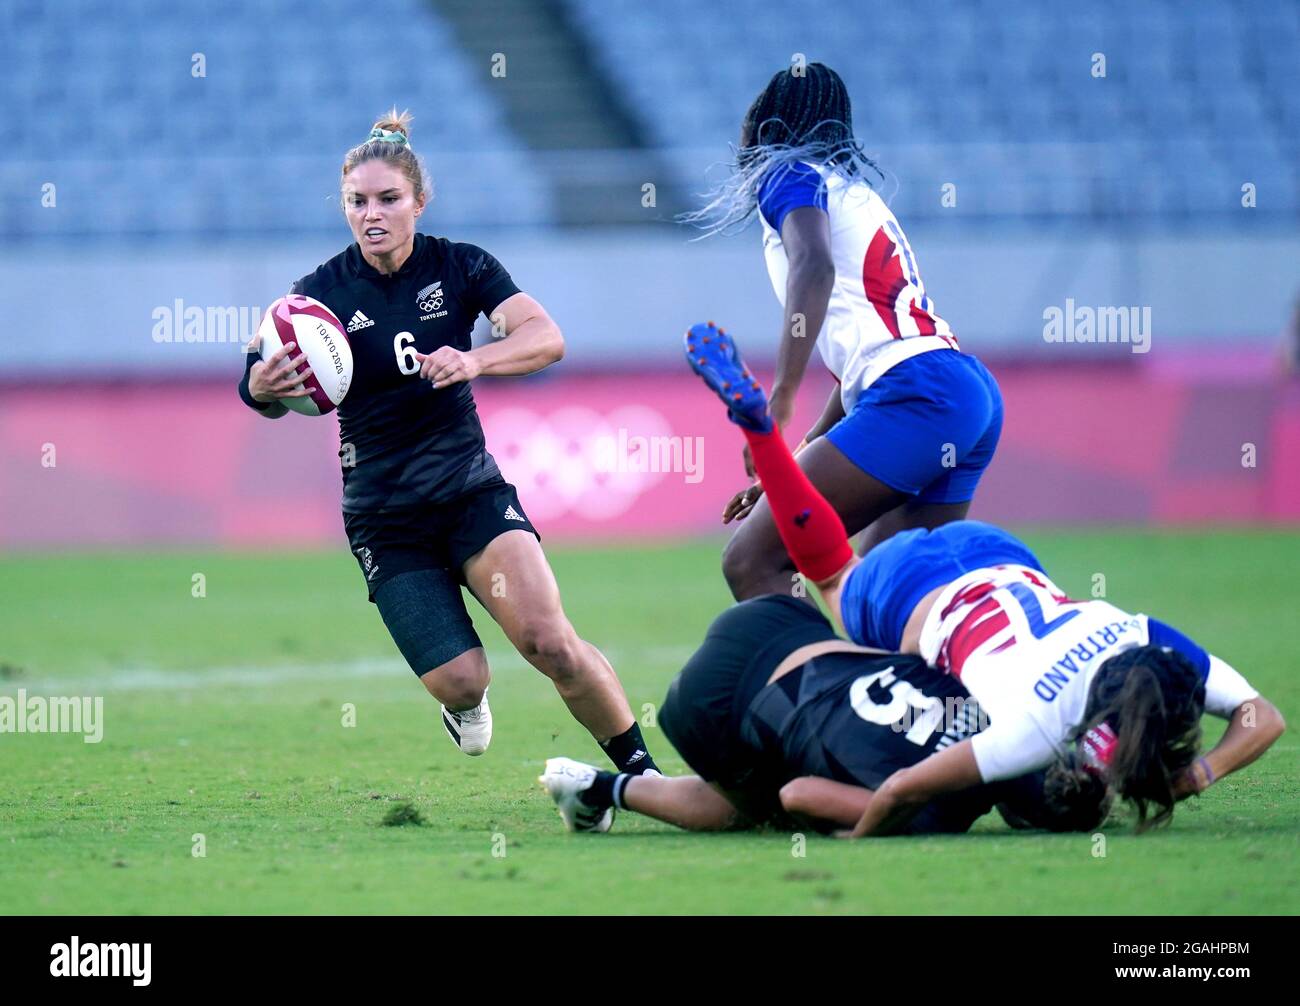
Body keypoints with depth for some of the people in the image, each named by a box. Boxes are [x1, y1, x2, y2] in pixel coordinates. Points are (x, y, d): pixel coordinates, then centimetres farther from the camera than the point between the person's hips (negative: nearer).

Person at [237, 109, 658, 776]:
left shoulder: (459, 266, -3)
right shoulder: (321, 291, -5)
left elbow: (545, 337, -15)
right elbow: (277, 402, -9)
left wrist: (474, 361, -34)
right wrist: (263, 387, -33)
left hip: (471, 489, 0)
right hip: (383, 517, 0)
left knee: (551, 643, -20)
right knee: (460, 681, -12)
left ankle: (642, 770, -2)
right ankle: (465, 705, 26)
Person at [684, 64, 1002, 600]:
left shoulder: (788, 177, 5)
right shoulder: (854, 193, 31)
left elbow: (815, 266, -17)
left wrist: (779, 398, -25)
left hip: (915, 394, -9)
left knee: (751, 564, -12)